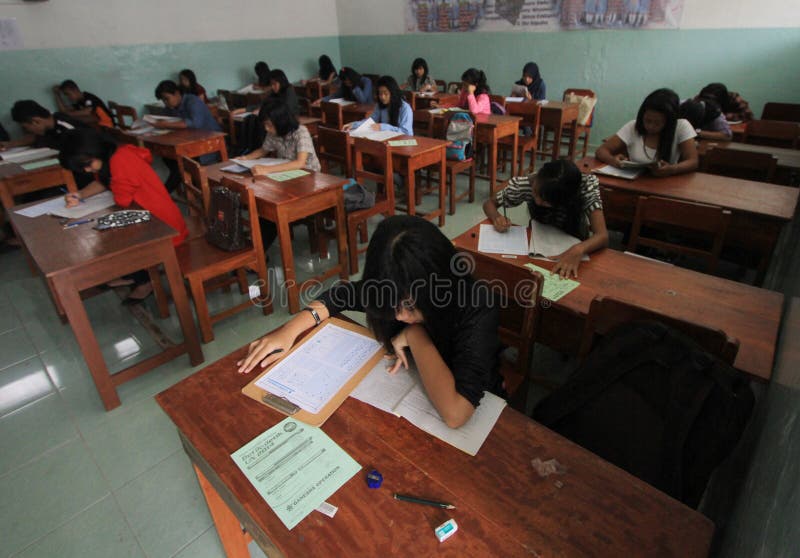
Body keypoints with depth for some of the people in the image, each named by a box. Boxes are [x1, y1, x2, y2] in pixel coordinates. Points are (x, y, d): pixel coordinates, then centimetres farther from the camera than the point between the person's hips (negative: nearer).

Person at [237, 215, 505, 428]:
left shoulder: (477, 310, -30)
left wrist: (415, 335, -30)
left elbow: (455, 412, -40)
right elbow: (342, 294, 1)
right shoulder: (400, 290, -16)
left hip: (475, 414, -4)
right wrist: (291, 330, -12)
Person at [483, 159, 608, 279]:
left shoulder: (587, 186, -27)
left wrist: (578, 250, -53)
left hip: (574, 247, 1)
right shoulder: (523, 184, -24)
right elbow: (490, 203, -8)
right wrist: (496, 217, -31)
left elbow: (602, 236, -32)